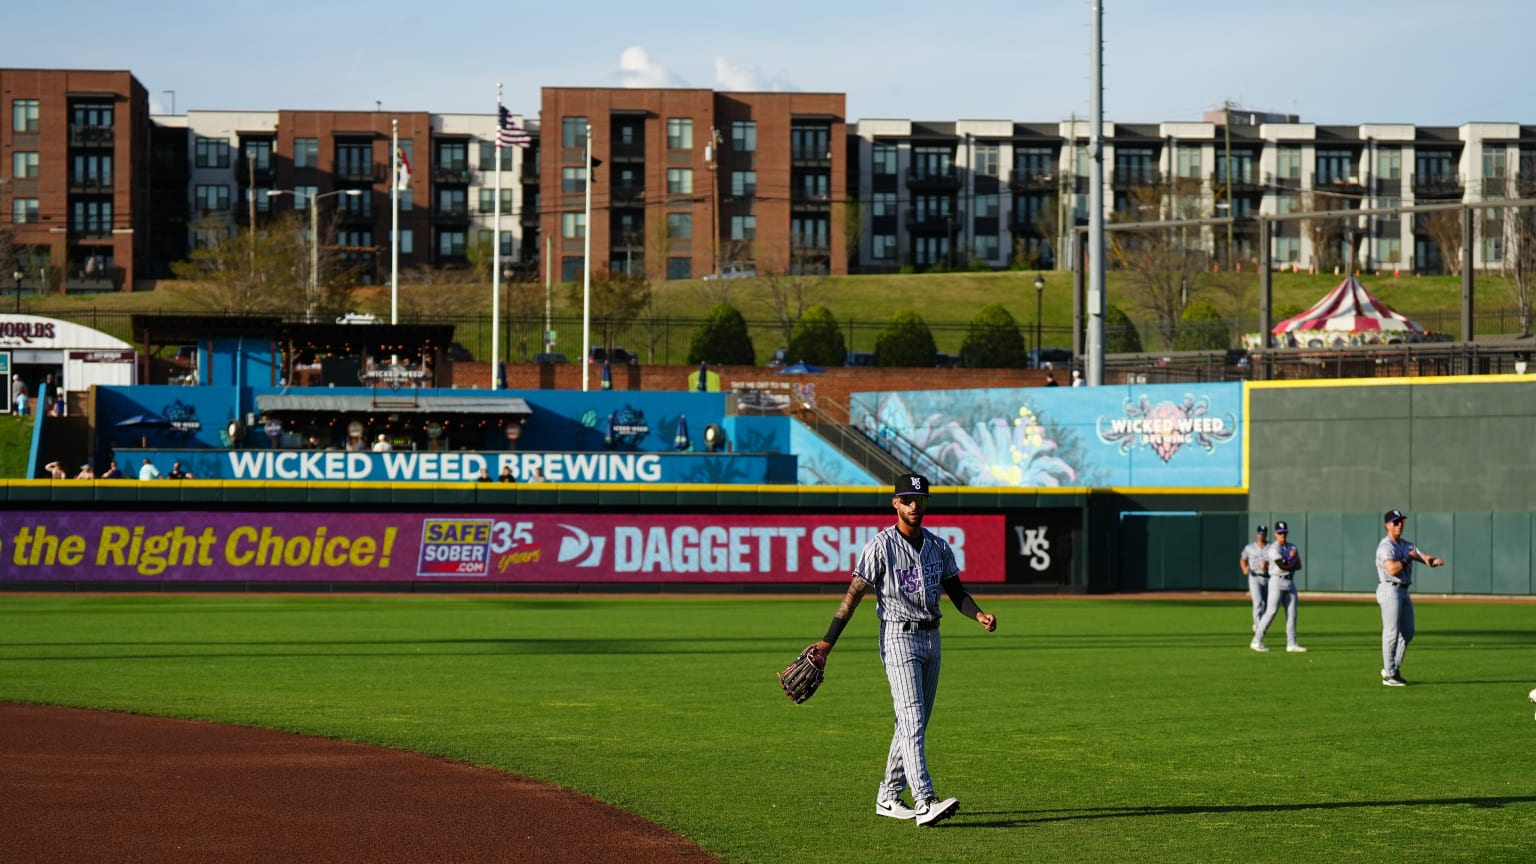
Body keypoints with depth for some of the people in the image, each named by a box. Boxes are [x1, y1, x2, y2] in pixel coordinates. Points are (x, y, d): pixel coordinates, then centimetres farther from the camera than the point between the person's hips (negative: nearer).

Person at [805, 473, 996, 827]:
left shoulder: (938, 546, 10)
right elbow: (854, 593, -11)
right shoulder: (881, 546, -9)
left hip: (931, 638, 7)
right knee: (912, 719, -16)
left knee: (915, 723, 10)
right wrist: (827, 642, -16)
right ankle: (924, 802, -25)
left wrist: (979, 614, -9)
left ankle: (889, 797, 20)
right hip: (899, 637, -7)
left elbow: (956, 591, 13)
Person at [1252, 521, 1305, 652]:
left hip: (1290, 582, 7)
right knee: (1271, 612, -10)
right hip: (1277, 582, -7)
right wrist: (1292, 557, -3)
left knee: (1292, 614, 2)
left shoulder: (1292, 547, 13)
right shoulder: (1273, 549, -11)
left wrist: (1289, 565, -8)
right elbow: (1284, 566, -20)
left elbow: (1299, 566, 11)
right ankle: (1256, 642, -5)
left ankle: (1291, 644, 3)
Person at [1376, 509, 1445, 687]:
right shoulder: (1385, 546, -11)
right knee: (1392, 632, -9)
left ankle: (1393, 669, 21)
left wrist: (1435, 560, -18)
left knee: (1407, 632, 12)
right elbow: (1392, 569, -25)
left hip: (1403, 591, 9)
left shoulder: (1407, 546, 16)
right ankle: (1389, 675, -5)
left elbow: (1424, 557, 4)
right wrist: (1409, 557, -15)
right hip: (1390, 590, -9)